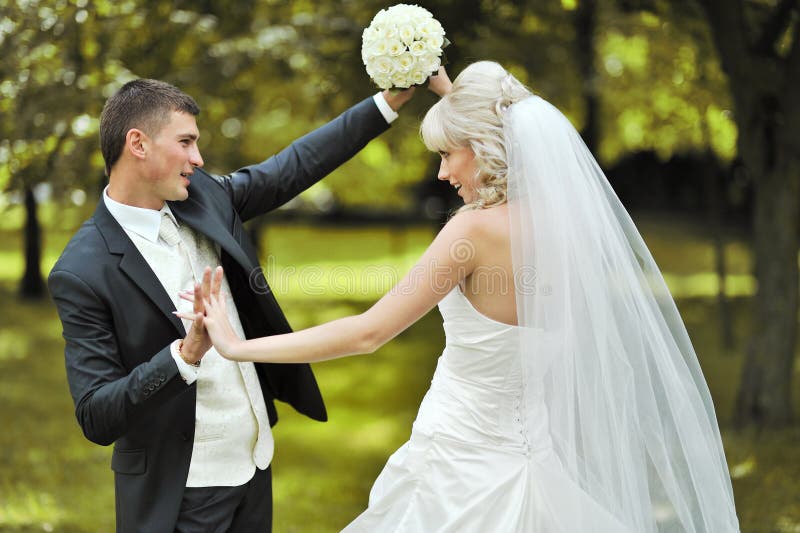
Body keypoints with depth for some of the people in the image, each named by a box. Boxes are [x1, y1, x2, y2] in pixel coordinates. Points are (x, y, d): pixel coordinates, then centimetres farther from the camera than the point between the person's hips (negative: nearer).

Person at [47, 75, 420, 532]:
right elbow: (97, 419, -21)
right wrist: (187, 353, -34)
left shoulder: (202, 196, -1)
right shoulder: (82, 273, -19)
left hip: (256, 461, 7)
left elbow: (296, 166, 11)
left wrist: (389, 102, 9)